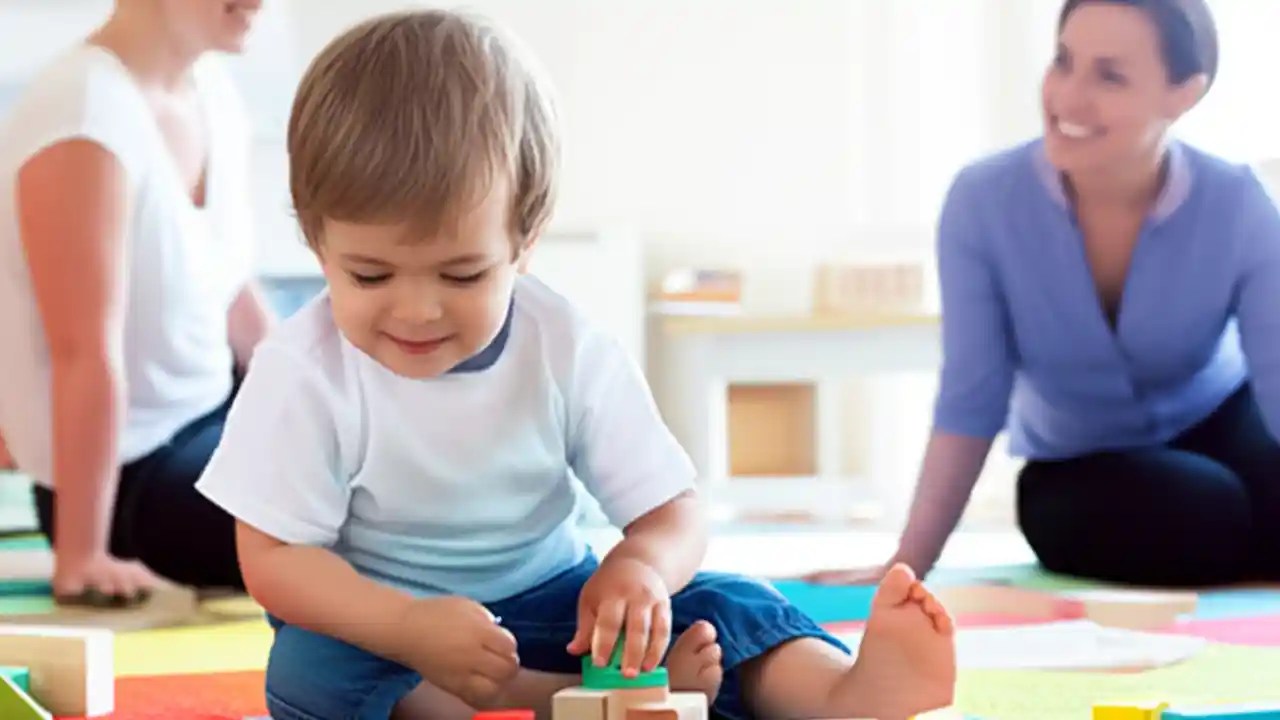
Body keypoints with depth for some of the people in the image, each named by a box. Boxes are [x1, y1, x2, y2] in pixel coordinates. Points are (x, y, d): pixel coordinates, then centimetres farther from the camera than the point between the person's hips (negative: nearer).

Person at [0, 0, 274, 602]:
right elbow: (89, 353, -27)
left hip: (214, 414, 9)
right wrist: (82, 557, -28)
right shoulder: (87, 118, -24)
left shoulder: (212, 90, 2)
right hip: (131, 480, -9)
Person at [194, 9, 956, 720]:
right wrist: (407, 628, -36)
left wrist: (641, 566, -37)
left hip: (553, 606, 3)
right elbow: (273, 558, -17)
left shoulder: (572, 351, -12)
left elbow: (672, 512, -10)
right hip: (379, 625, -2)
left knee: (718, 607, -16)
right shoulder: (304, 371, -18)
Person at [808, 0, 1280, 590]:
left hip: (1219, 426, 1)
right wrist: (909, 563, -18)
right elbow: (969, 402, -15)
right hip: (1079, 470, -1)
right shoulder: (985, 201, -21)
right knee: (1214, 518, -30)